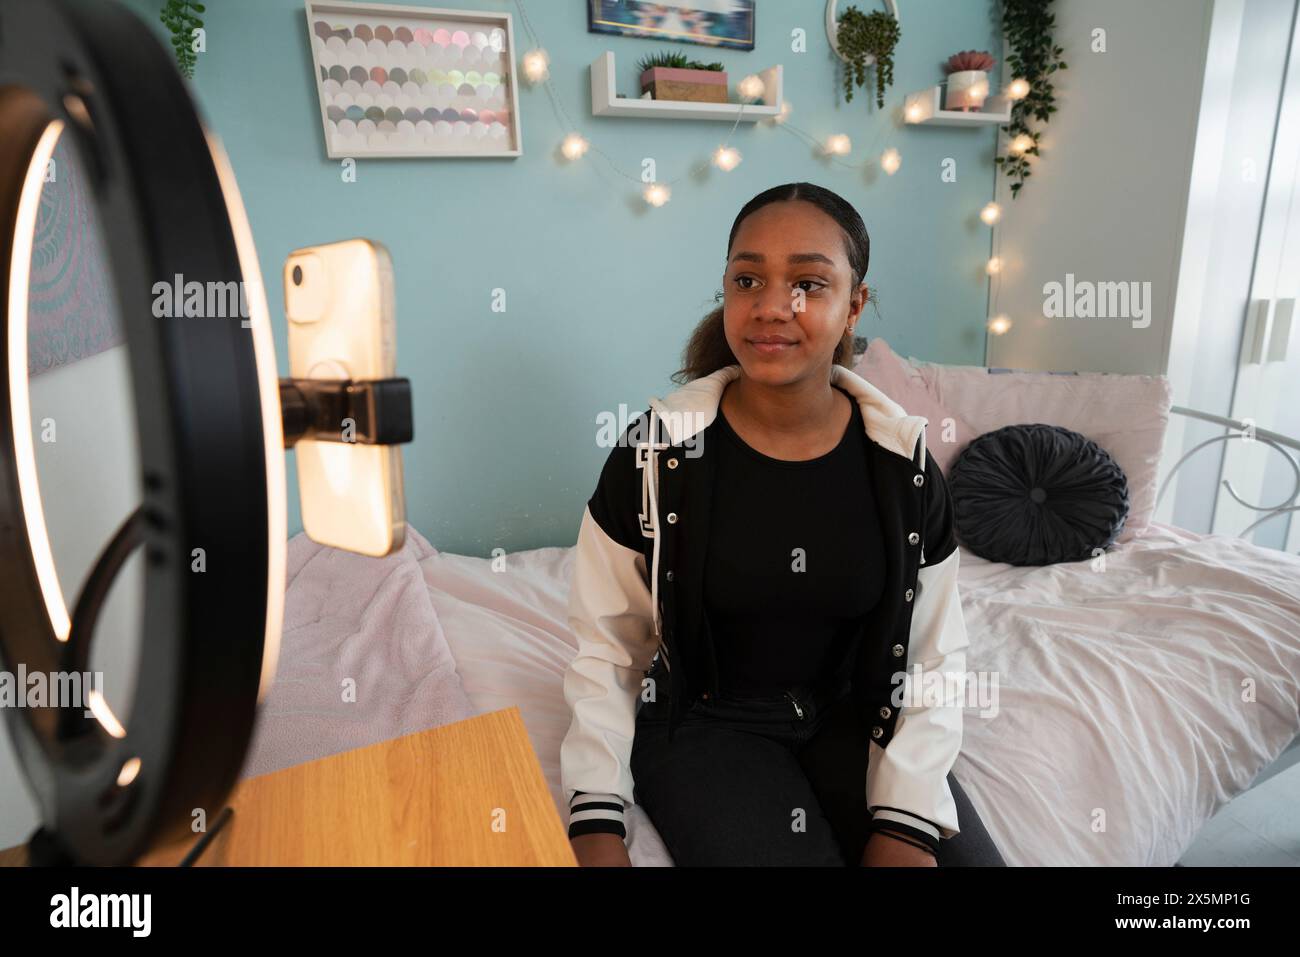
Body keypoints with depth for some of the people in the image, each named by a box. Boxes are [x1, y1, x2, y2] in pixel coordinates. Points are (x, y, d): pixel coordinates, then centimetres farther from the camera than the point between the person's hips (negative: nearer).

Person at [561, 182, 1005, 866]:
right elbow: (605, 650, -6)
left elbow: (935, 662, -3)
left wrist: (906, 824, -14)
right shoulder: (656, 454, -13)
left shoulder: (904, 461, -7)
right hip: (706, 720, -2)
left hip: (857, 718, 3)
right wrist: (596, 819, -15)